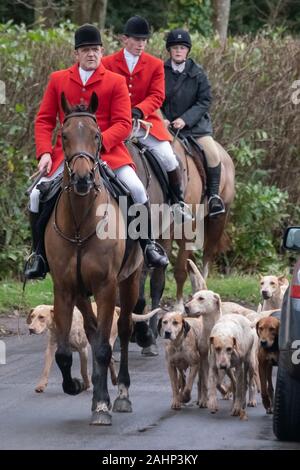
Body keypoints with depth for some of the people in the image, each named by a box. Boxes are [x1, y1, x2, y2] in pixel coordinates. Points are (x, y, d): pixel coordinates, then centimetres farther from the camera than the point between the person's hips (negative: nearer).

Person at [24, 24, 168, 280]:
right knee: (38, 194, -14)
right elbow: (44, 119, 9)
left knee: (136, 189, -22)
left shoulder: (116, 82, 2)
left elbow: (123, 124, -4)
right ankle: (39, 254, 3)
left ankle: (148, 244, -2)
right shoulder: (58, 80, 9)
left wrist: (98, 143, -21)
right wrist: (44, 152, -7)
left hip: (107, 150, -2)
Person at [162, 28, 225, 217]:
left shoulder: (198, 73, 0)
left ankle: (214, 194, -4)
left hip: (194, 122, -1)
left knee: (212, 152, -19)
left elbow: (205, 101, -3)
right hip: (166, 124, 1)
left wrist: (185, 119, -15)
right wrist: (162, 120, -12)